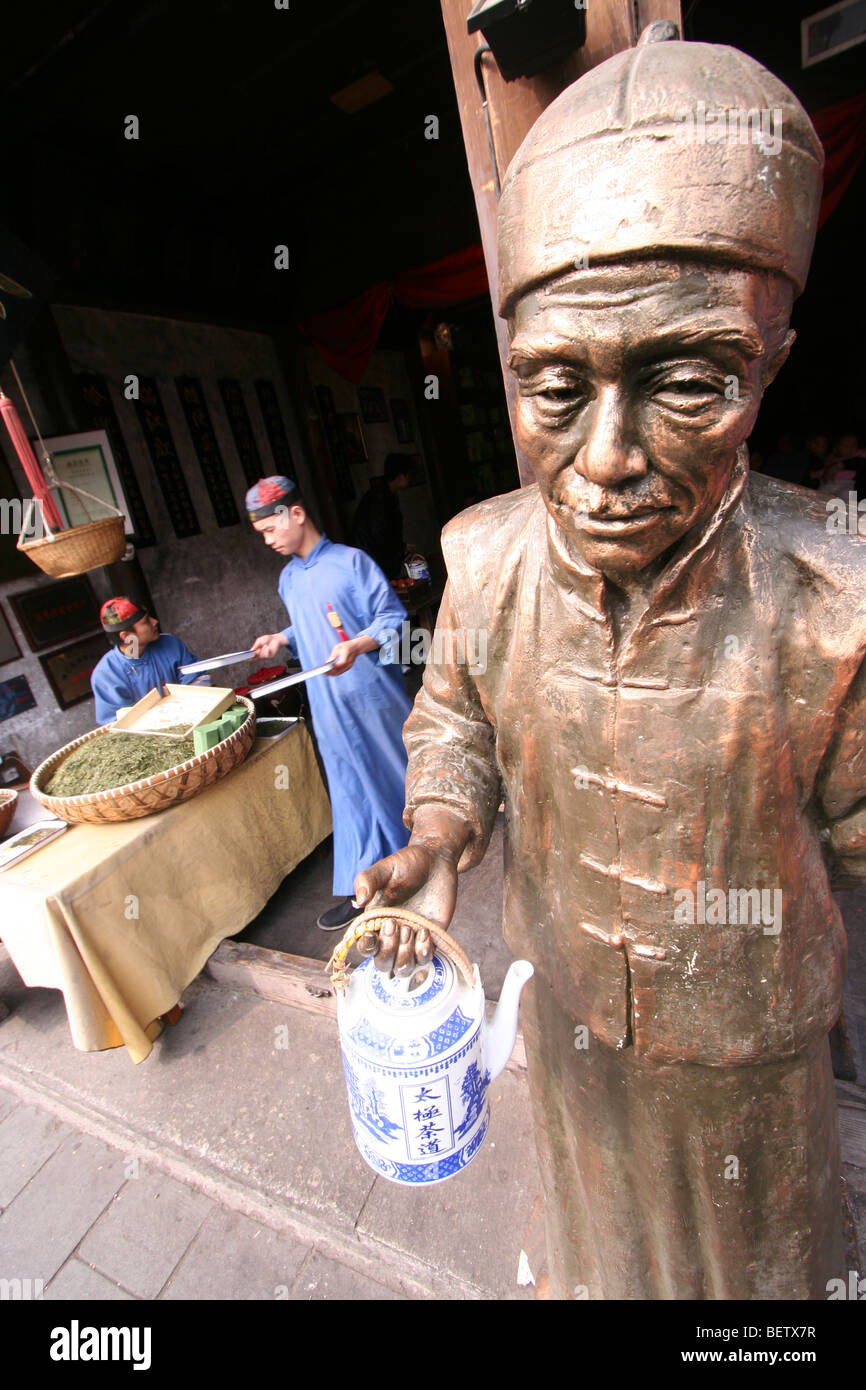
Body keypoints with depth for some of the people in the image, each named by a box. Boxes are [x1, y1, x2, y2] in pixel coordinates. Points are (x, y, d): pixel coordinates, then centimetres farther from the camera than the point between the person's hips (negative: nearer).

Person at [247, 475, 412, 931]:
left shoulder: (350, 561, -12)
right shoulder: (288, 579, 10)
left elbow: (392, 617, -14)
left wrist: (356, 645, -28)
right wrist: (281, 639, 4)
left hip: (373, 694, -5)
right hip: (329, 705, 6)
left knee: (398, 770, 11)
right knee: (350, 788, 10)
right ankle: (359, 889, 21)